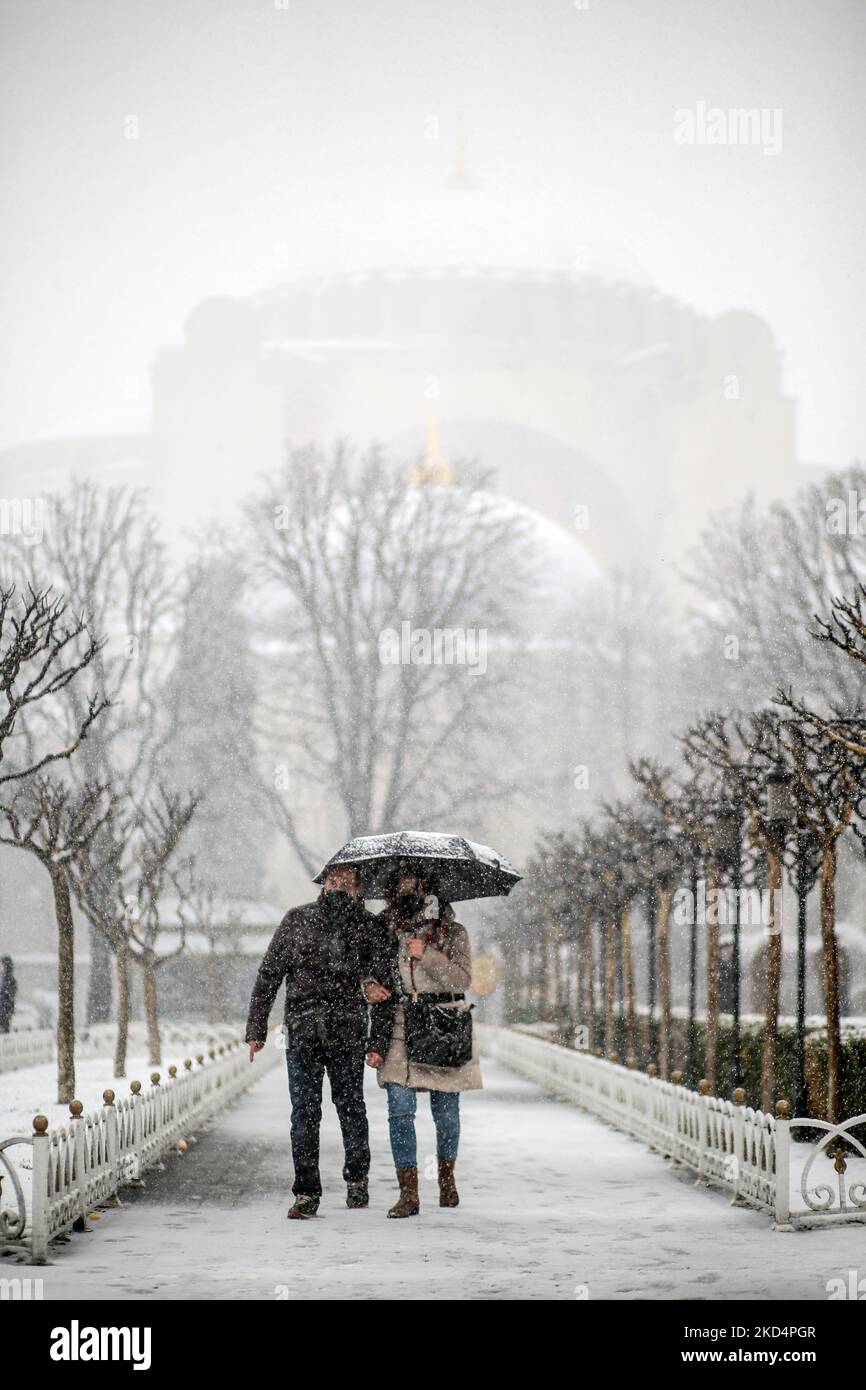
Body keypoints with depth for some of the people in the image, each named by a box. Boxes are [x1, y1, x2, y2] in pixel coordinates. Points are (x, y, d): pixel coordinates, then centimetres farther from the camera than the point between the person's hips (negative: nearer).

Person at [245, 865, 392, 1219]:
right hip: (302, 1028, 1)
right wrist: (256, 1028, 7)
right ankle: (306, 1194, 2)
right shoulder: (297, 920, 12)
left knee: (350, 1106, 5)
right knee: (304, 1112, -3)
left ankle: (357, 1178, 26)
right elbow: (268, 974, 12)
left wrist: (370, 981, -34)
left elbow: (379, 957, -10)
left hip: (348, 1030, -1)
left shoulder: (367, 924, 9)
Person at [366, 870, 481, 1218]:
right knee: (400, 1111, -10)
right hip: (400, 1032, 1)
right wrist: (376, 1043, 4)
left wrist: (427, 955, -20)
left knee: (446, 1113, 6)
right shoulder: (388, 932, 9)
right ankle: (408, 1193, -7)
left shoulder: (453, 933, 4)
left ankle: (446, 1178, 30)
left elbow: (462, 980, -8)